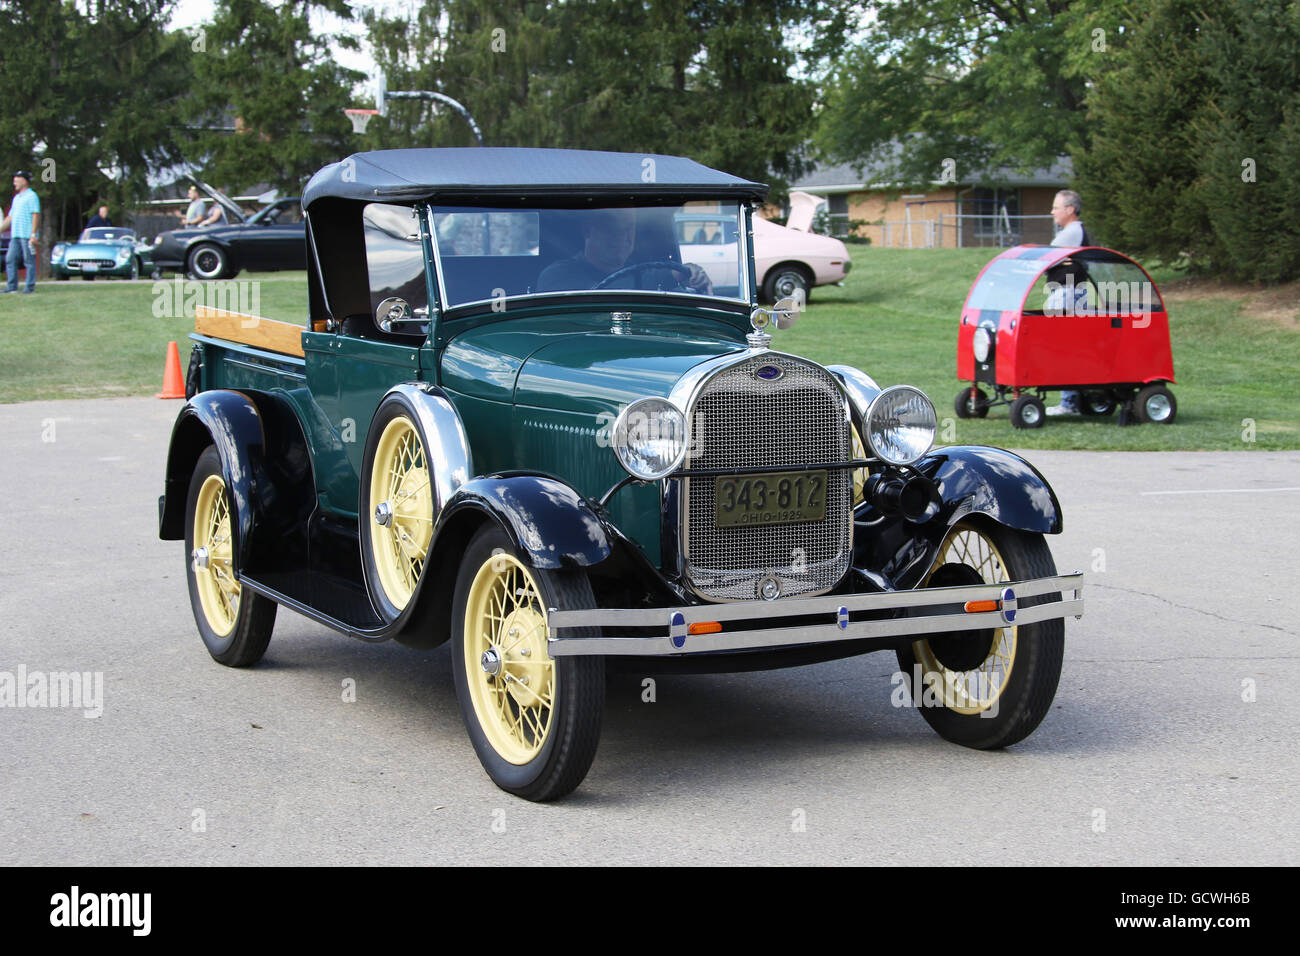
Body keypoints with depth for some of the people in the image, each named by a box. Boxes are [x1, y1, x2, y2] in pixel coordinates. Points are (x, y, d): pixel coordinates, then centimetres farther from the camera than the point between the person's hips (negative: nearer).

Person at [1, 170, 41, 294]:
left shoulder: (32, 196, -4)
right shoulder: (16, 198, 22)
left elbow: (36, 216, -12)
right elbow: (10, 217, 26)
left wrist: (33, 234, -19)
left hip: (27, 236, -8)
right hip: (15, 235, 8)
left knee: (29, 261, -5)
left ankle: (30, 287, -2)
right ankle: (12, 286, 6)